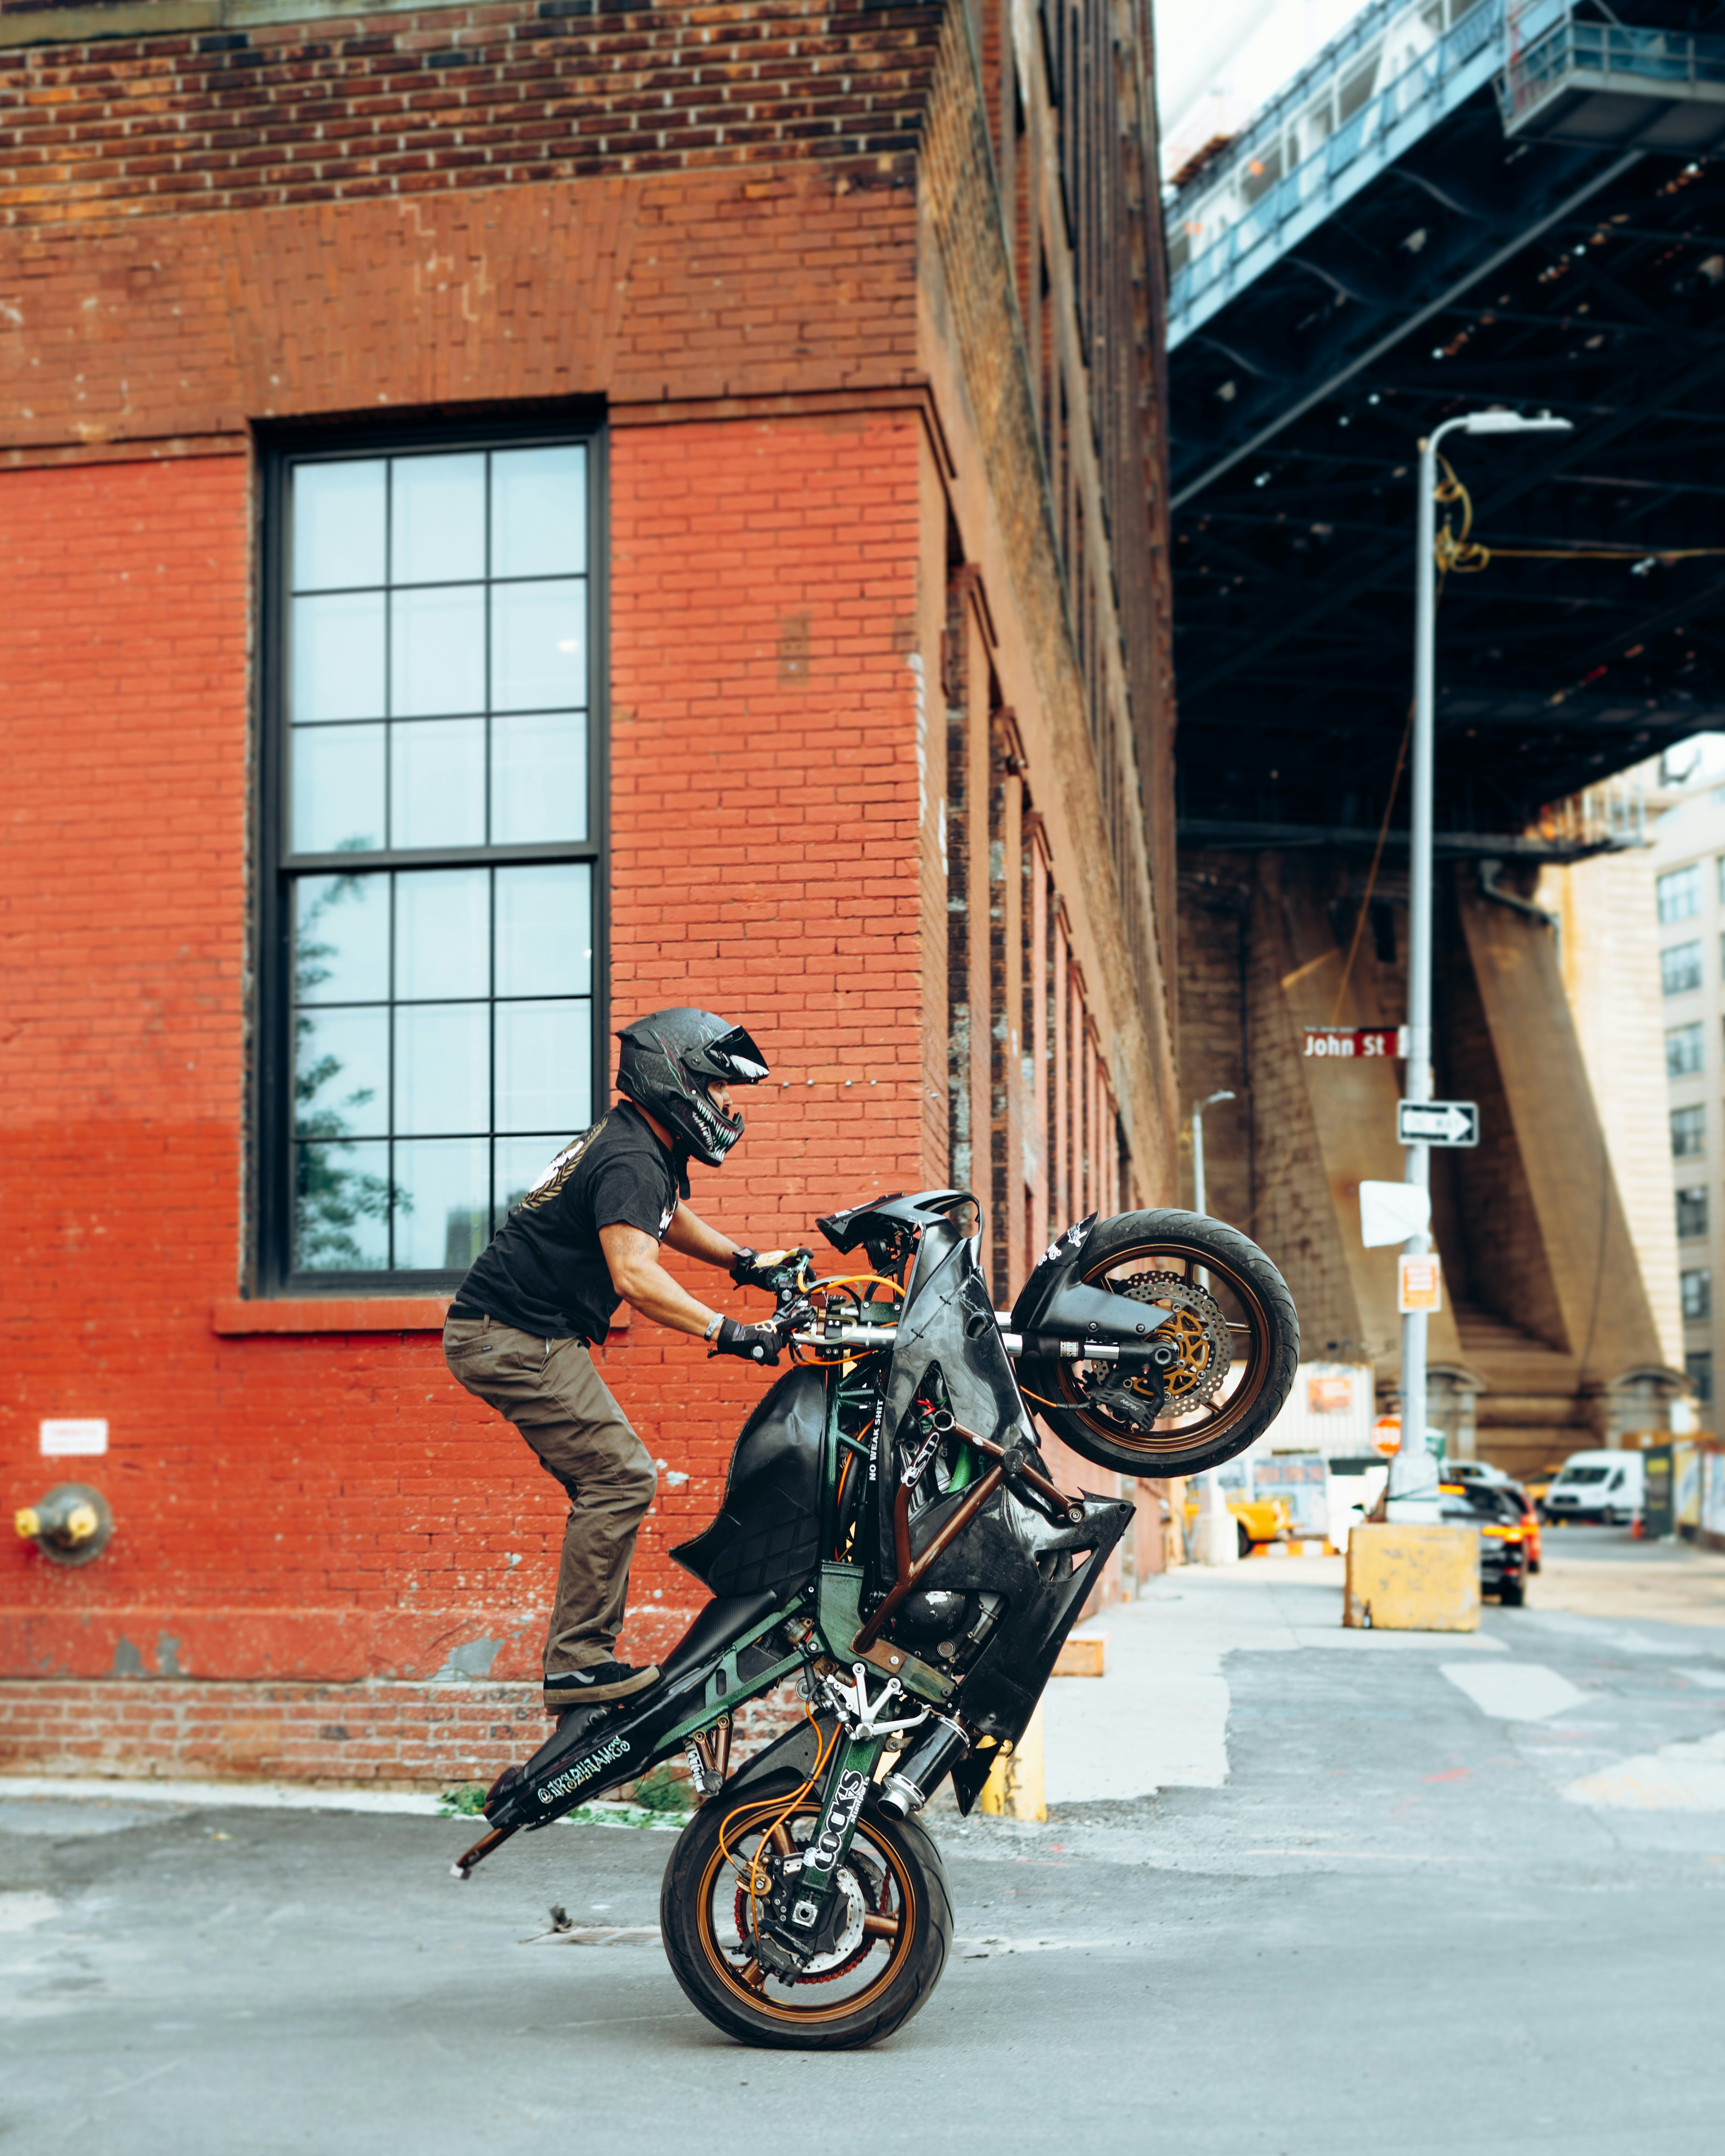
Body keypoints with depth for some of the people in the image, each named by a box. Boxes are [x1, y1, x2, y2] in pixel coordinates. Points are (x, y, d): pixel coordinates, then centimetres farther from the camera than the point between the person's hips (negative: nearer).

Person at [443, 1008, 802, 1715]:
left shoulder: (648, 1150, 14)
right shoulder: (630, 1161, -19)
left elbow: (666, 1217, 37)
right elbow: (634, 1275, -34)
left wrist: (745, 1261, 27)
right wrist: (728, 1332, -36)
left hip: (512, 1337, 11)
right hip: (515, 1338, -11)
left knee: (607, 1484, 11)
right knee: (620, 1477, -14)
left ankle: (582, 1656, 14)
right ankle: (577, 1664, -12)